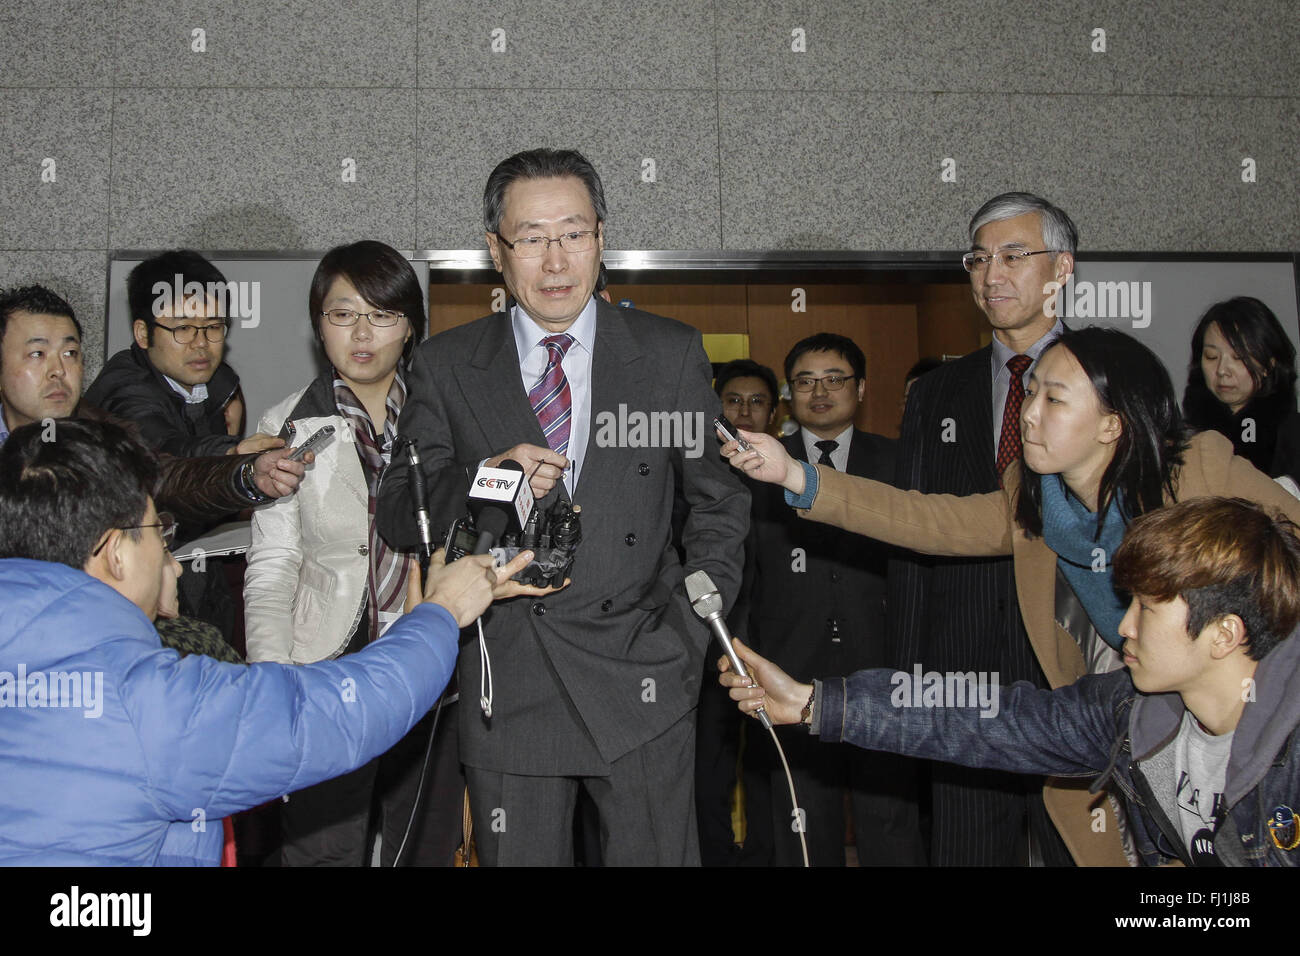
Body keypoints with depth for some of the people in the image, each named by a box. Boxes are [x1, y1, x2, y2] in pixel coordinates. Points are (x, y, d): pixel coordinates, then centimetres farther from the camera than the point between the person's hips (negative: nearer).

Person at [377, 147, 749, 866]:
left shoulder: (672, 354, 3)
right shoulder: (445, 366, 3)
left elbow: (719, 503, 9)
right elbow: (398, 516, 2)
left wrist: (690, 636, 0)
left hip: (641, 687, 0)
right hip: (507, 692, 1)